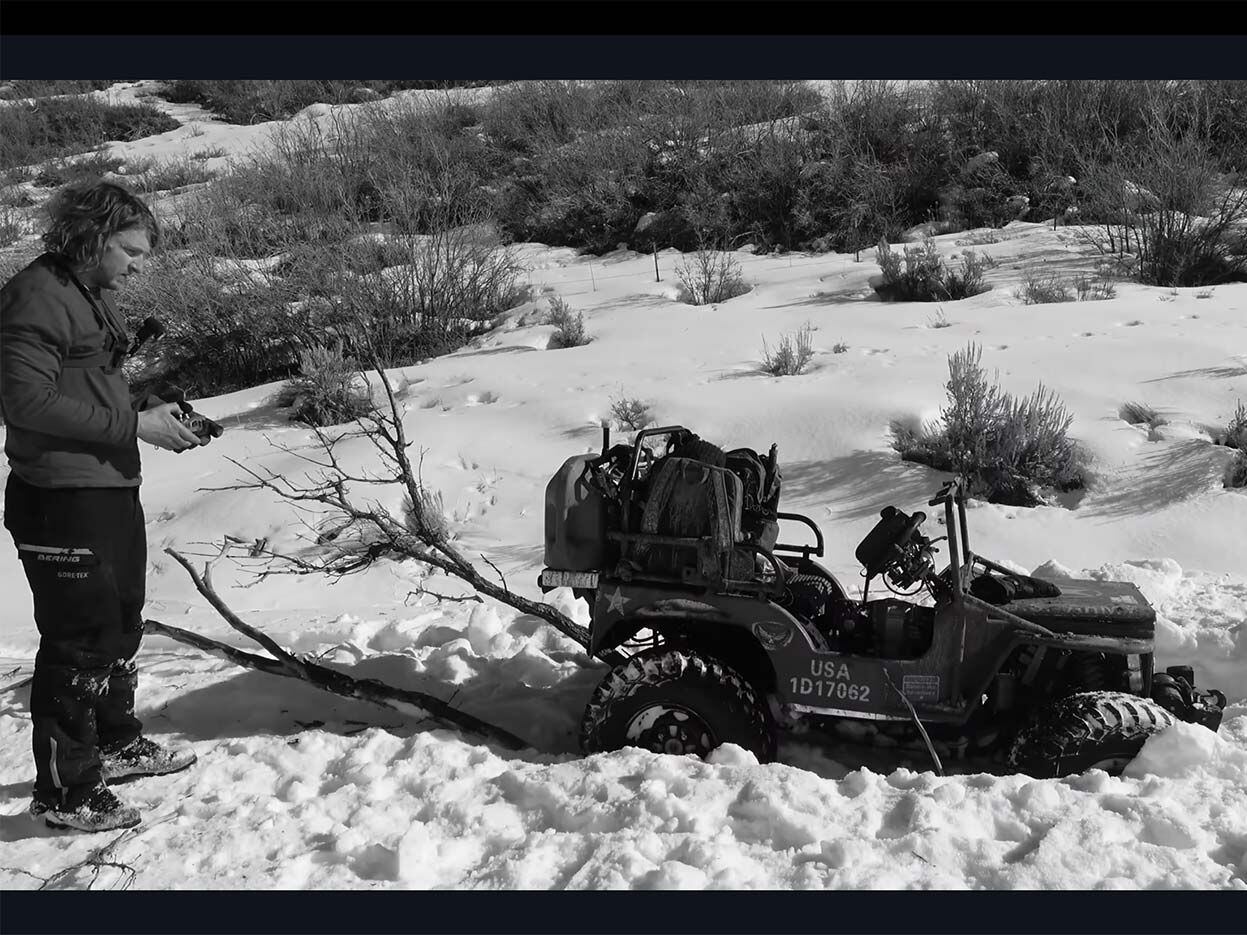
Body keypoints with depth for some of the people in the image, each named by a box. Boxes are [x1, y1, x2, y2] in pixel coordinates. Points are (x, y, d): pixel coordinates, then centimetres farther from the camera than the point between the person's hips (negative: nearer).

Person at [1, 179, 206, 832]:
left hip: (112, 490, 10)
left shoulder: (94, 296, 15)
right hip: (60, 501, -10)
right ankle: (64, 791, 11)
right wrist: (133, 424, -21)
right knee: (80, 640, -2)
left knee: (121, 626, 21)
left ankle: (116, 745, 39)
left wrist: (158, 419, 5)